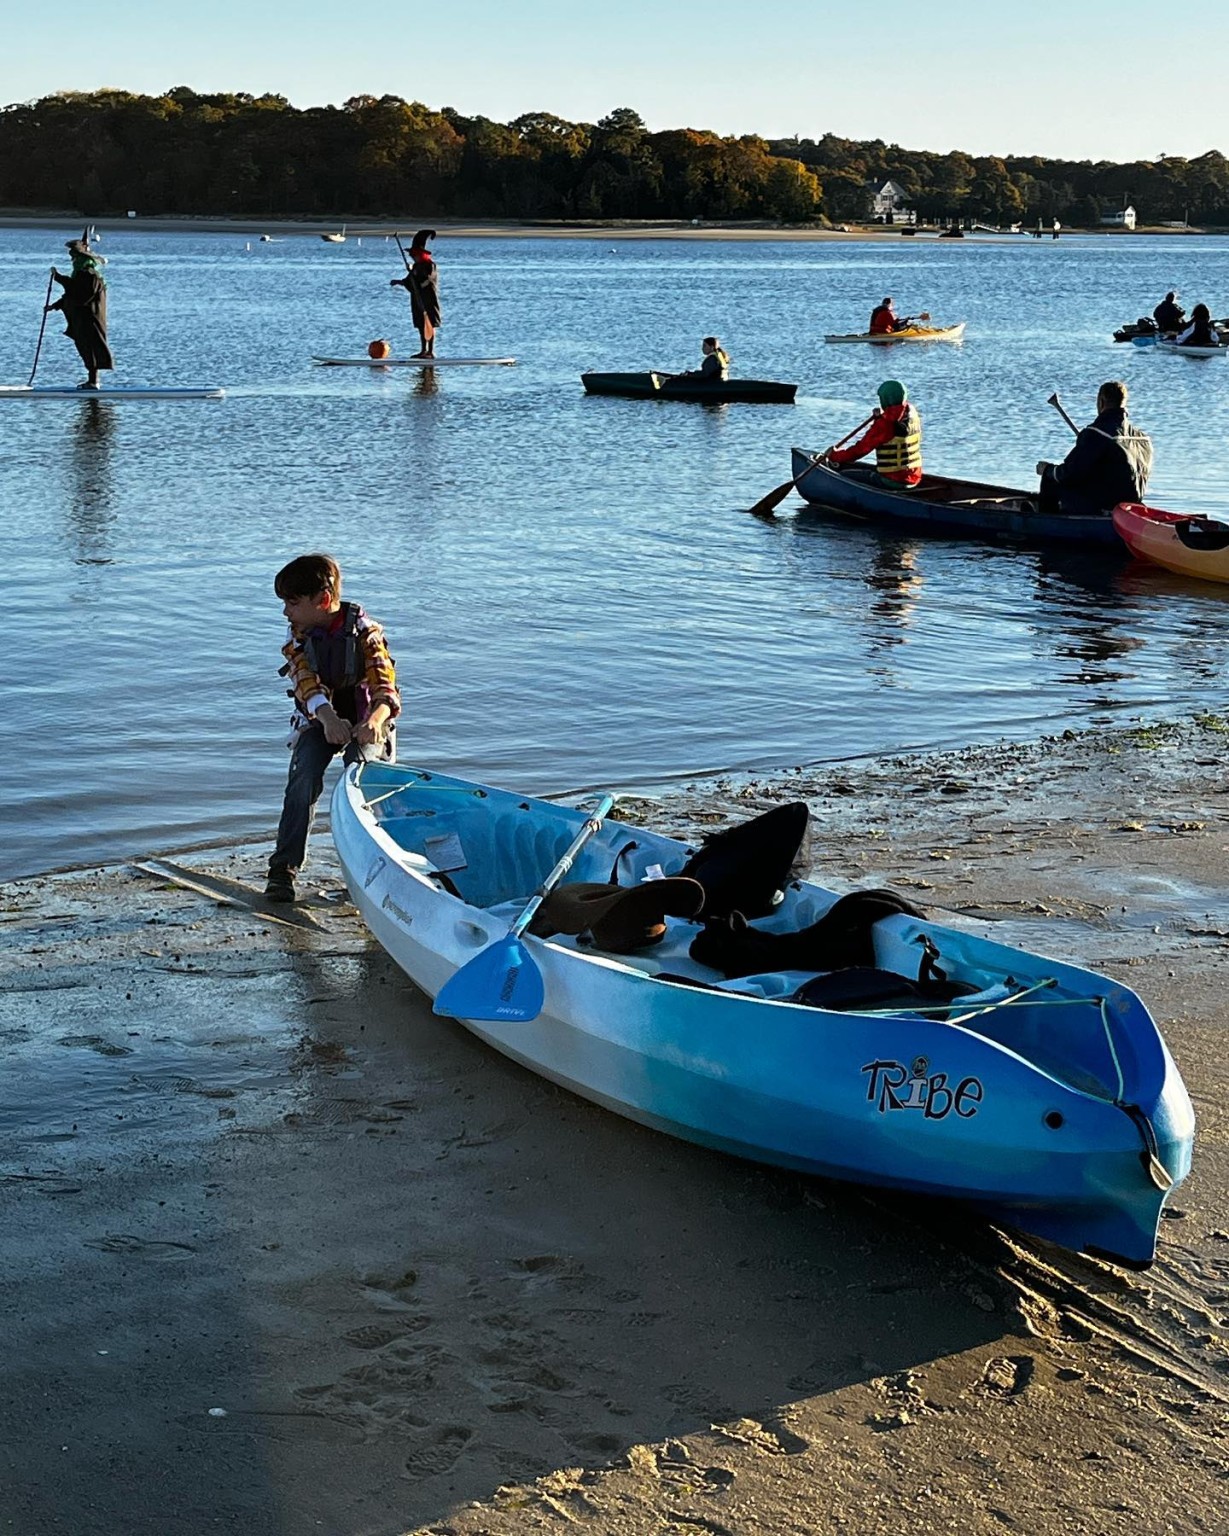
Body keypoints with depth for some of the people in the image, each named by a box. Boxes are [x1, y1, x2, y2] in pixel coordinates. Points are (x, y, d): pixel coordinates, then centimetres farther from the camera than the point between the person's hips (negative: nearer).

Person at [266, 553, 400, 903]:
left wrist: (375, 720, -50)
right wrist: (328, 718, -45)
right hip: (318, 720, 2)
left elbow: (385, 687, -26)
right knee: (304, 776, -24)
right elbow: (307, 684, -22)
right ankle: (283, 868, -22)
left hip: (364, 720, -2)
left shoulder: (364, 632, -16)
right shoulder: (299, 637, -6)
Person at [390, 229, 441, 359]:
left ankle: (430, 351, -8)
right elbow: (410, 281, 19)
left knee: (429, 325, -8)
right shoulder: (416, 266, 15)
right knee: (421, 325, 11)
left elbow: (425, 281, -23)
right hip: (418, 300, 9)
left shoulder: (430, 265, -11)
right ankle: (423, 350, 17)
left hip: (429, 300, -9)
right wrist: (399, 282, 5)